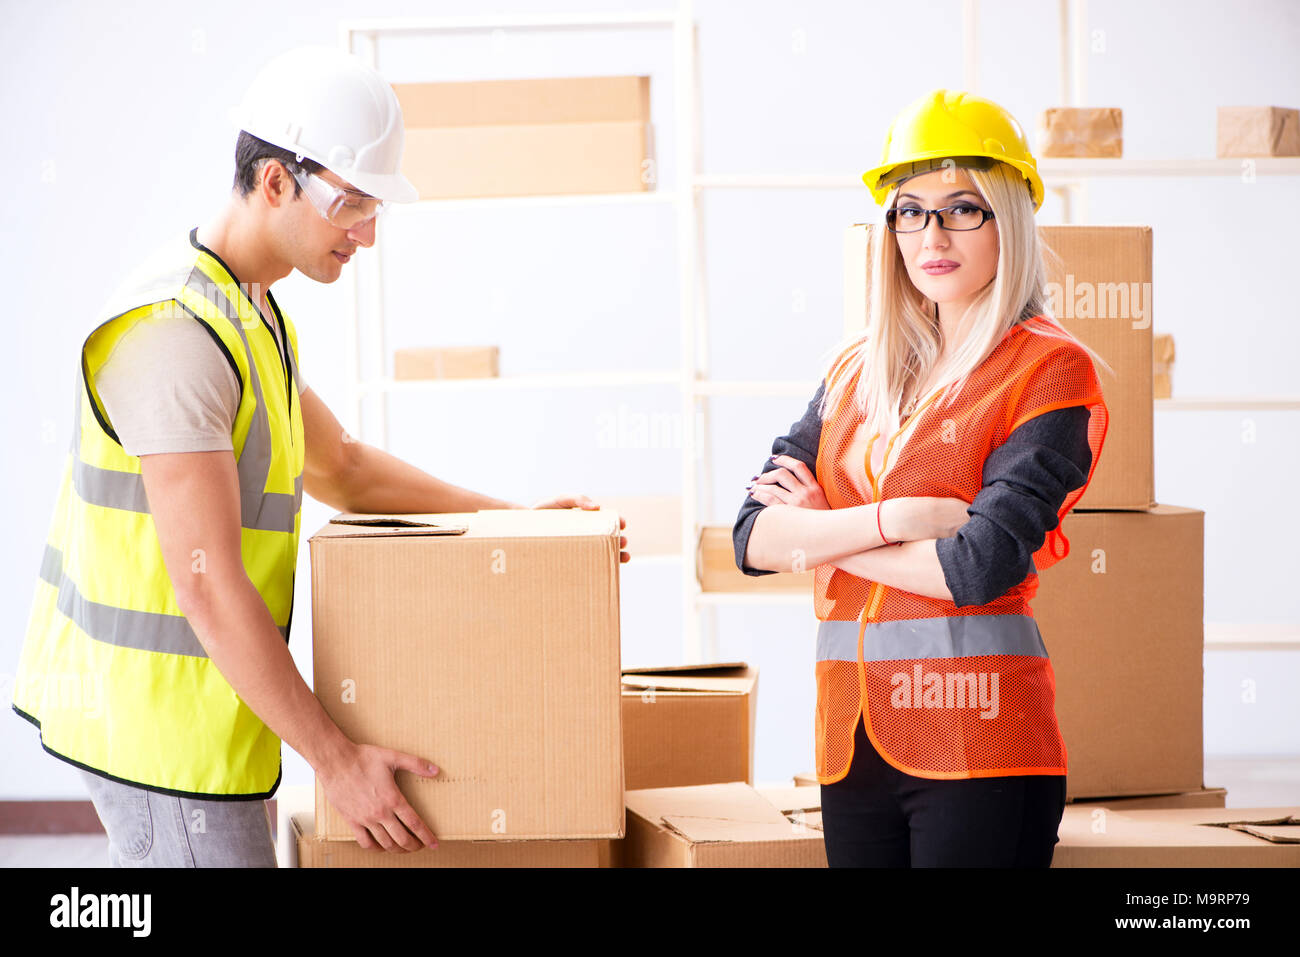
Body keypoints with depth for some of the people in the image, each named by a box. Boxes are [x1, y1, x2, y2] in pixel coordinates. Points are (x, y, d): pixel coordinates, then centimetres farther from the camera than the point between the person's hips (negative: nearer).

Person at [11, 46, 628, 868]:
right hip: (165, 708, -10)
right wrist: (337, 762, -21)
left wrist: (515, 519, 16)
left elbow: (340, 467, 25)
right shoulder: (176, 332, -23)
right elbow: (208, 587, -25)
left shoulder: (251, 314, 11)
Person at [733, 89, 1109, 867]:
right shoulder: (858, 372, 14)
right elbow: (753, 536, 5)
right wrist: (893, 517, -11)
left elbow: (977, 567, -15)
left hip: (979, 739, -5)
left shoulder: (1049, 372, -4)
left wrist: (824, 535, -1)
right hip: (853, 735, 5)